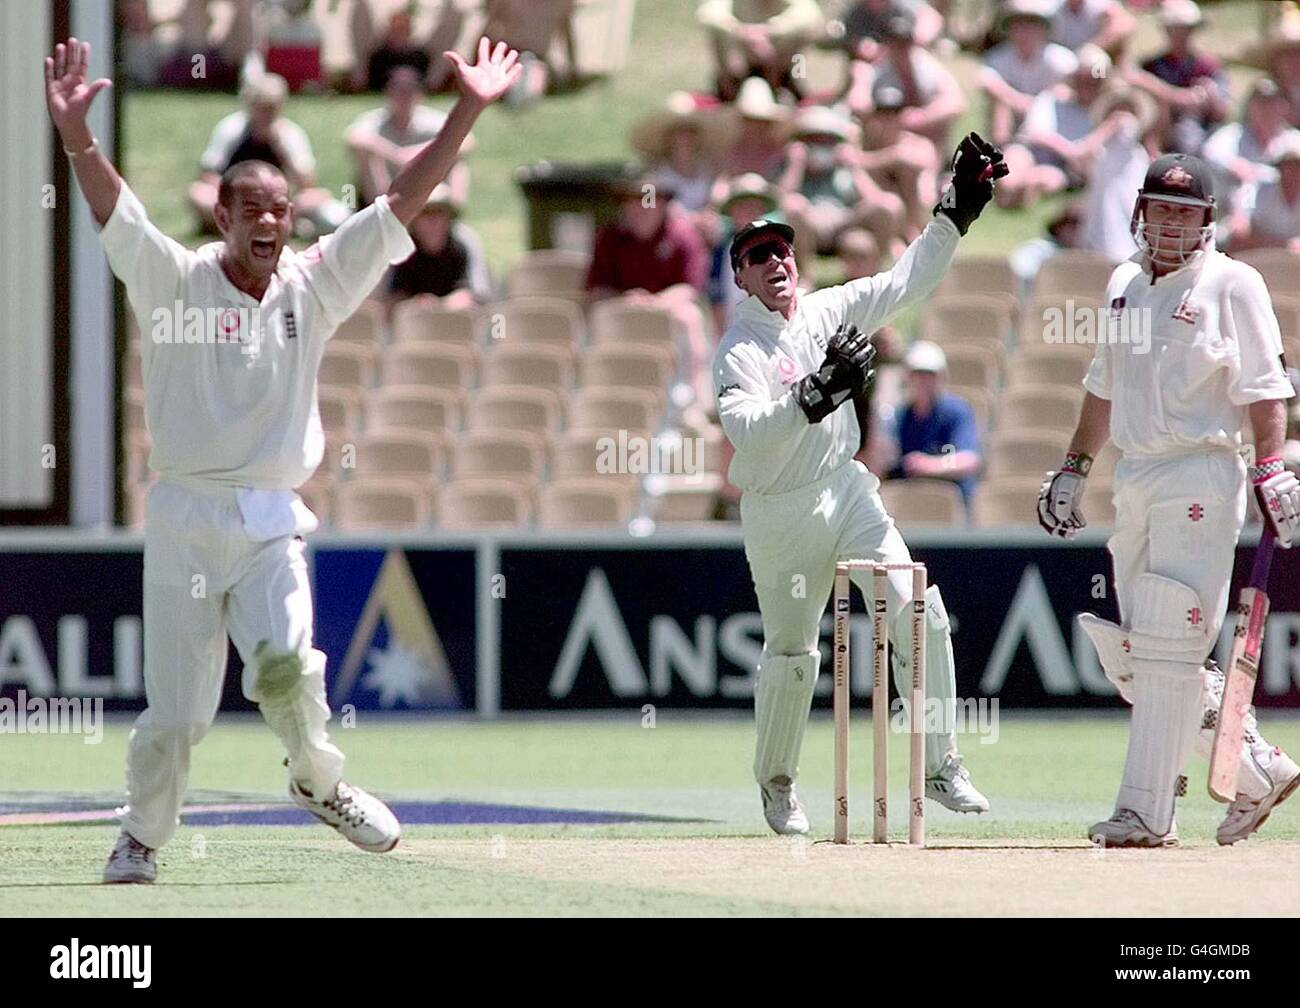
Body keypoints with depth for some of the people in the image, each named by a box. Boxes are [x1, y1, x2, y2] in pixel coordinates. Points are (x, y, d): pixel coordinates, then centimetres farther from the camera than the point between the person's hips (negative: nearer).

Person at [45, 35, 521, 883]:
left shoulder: (315, 287, 5)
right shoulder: (176, 280, -2)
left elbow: (401, 204, 3)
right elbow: (115, 212, -18)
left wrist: (468, 113, -4)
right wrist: (77, 135, -35)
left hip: (272, 524, 2)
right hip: (185, 518, -2)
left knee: (286, 662, -21)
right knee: (176, 707, -1)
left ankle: (320, 782, 5)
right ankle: (142, 836, 20)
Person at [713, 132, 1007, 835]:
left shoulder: (831, 310, 3)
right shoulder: (739, 349, -15)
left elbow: (907, 281, 7)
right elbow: (747, 428, -31)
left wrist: (957, 211, -2)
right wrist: (818, 393, -43)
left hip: (846, 489, 4)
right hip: (778, 515, -4)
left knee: (918, 614, -12)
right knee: (790, 656, 7)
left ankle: (940, 764, -6)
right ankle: (776, 782, 31)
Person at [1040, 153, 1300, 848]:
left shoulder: (1231, 284, -2)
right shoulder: (1123, 283, 17)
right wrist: (1073, 467, 22)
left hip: (1200, 477, -7)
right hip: (1133, 479, 7)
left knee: (1168, 649, -10)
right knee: (1133, 656, 5)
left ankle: (1146, 812, -10)